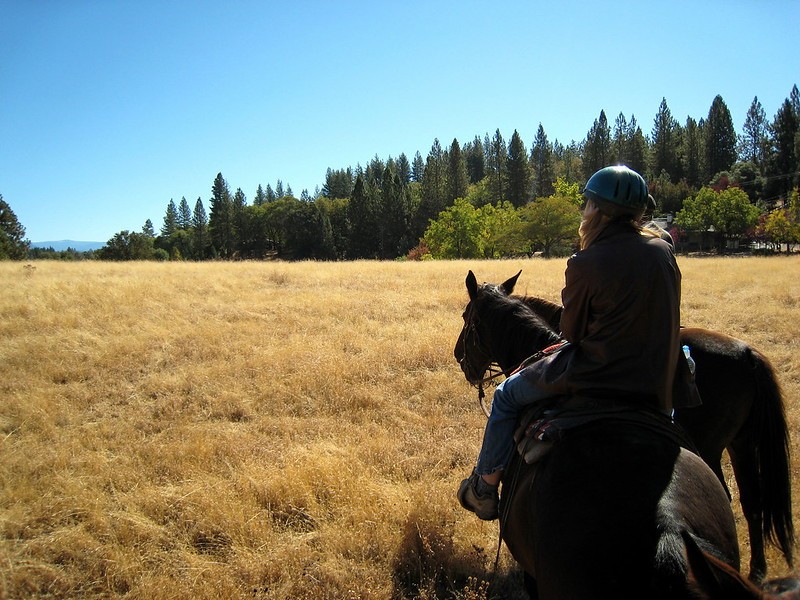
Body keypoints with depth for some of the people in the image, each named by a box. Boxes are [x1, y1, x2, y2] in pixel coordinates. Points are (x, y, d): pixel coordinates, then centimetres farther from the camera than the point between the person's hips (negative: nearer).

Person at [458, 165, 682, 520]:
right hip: (656, 393, 6)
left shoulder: (585, 265, -16)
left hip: (592, 377, -5)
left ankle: (485, 487, 24)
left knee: (506, 396, 14)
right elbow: (661, 318, 13)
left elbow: (571, 332, -5)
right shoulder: (664, 251, 1)